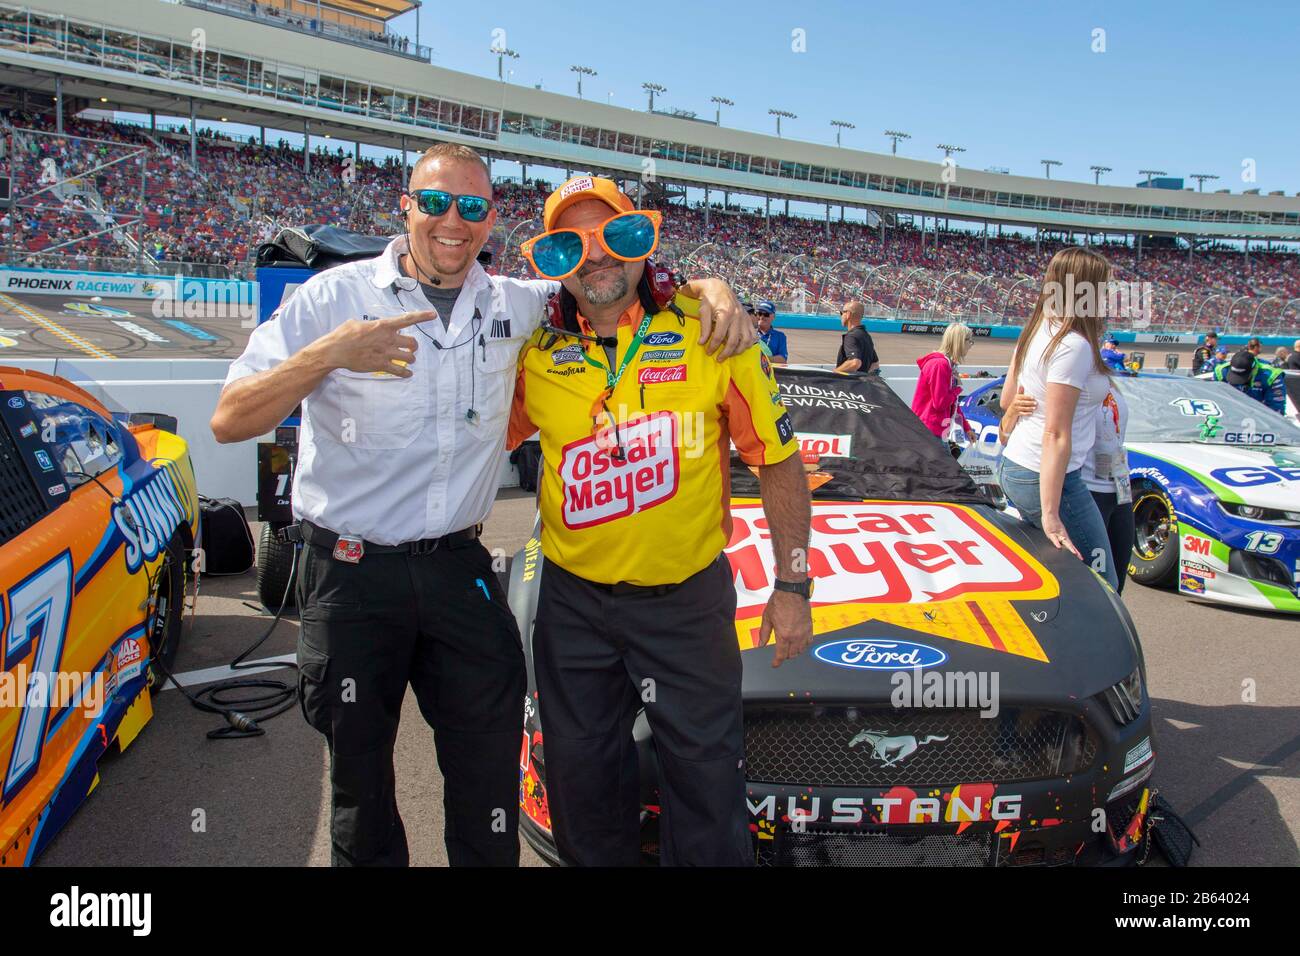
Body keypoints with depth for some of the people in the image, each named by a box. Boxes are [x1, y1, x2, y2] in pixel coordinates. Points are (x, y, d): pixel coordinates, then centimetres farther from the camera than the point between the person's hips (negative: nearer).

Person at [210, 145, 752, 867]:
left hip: (458, 564, 2)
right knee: (359, 773, 13)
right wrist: (329, 353, -24)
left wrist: (709, 288, -7)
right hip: (350, 571, -2)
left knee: (491, 758, 10)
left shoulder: (512, 306, 4)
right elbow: (229, 421, -9)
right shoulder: (335, 295, -5)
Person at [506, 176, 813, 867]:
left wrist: (792, 585, -6)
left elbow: (778, 460, -5)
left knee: (706, 778, 9)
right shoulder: (535, 356, -3)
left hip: (688, 600, -2)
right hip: (572, 602, 3)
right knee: (581, 783, 18)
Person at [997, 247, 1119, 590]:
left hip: (1011, 467, 9)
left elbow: (1007, 402, 19)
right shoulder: (1074, 346, -18)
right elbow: (1055, 435, -22)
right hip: (1047, 479, -9)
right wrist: (1050, 514, -23)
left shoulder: (1035, 333, 8)